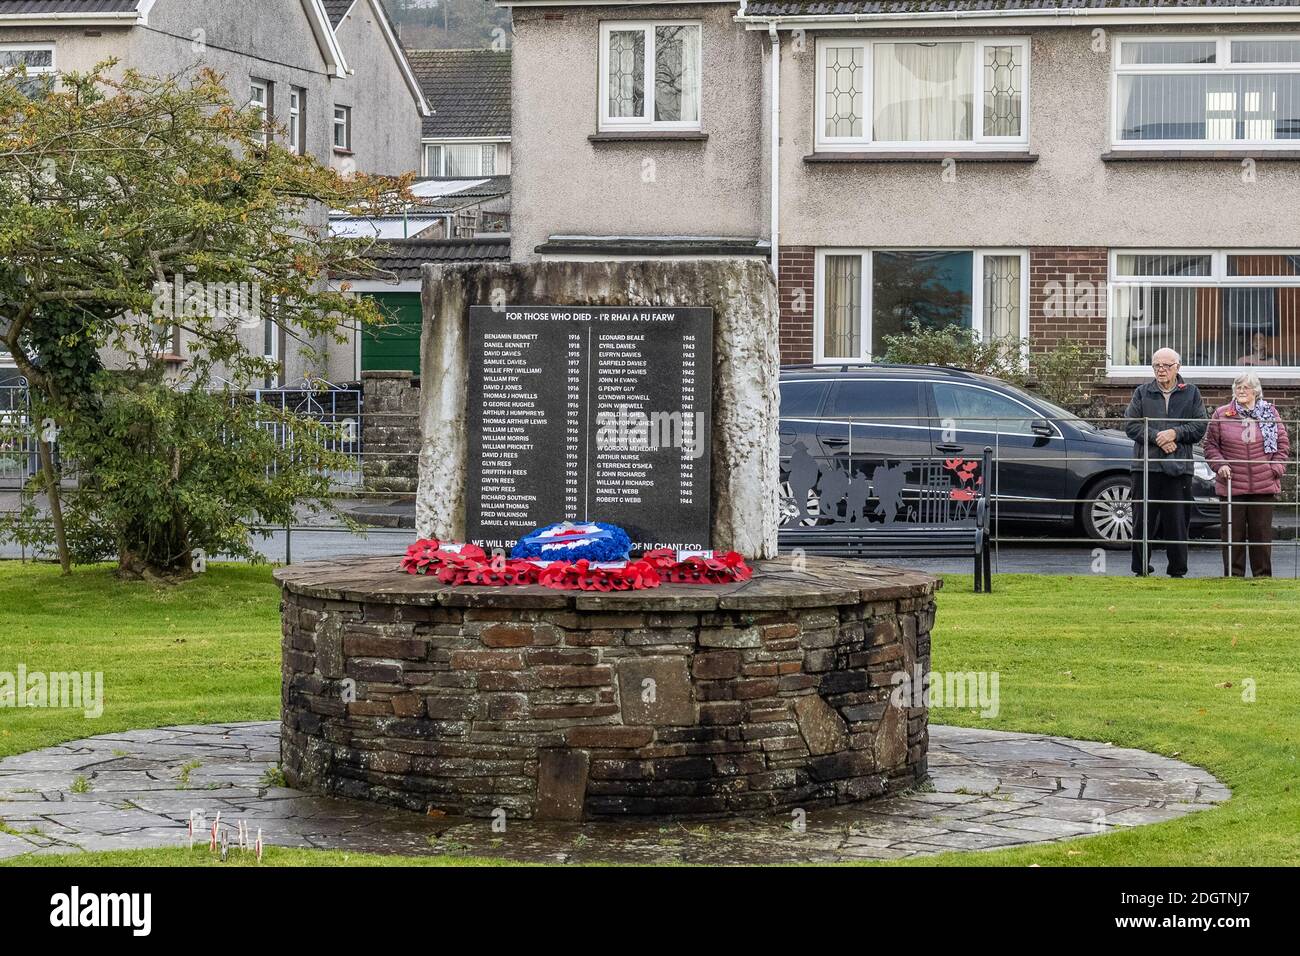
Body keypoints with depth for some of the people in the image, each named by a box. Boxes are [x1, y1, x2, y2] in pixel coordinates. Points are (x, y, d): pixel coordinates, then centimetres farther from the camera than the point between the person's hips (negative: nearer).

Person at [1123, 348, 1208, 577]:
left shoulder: (1191, 393, 9)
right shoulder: (1142, 393, 10)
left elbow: (1200, 427, 4)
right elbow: (1130, 424, 2)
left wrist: (1175, 434, -11)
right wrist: (1156, 437, -11)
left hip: (1179, 468, -1)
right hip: (1146, 465, 1)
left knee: (1177, 522, 1)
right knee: (1142, 521, 2)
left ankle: (1178, 571, 9)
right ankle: (1141, 569, 10)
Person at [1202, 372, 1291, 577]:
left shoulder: (1270, 413, 6)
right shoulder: (1221, 415, 4)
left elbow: (1283, 443, 10)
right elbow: (1211, 445, 8)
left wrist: (1276, 468, -2)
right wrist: (1219, 464, -8)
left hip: (1264, 486, 1)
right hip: (1231, 486, 0)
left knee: (1262, 533, 5)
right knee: (1233, 534, 2)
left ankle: (1263, 576, 14)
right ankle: (1233, 575, 10)